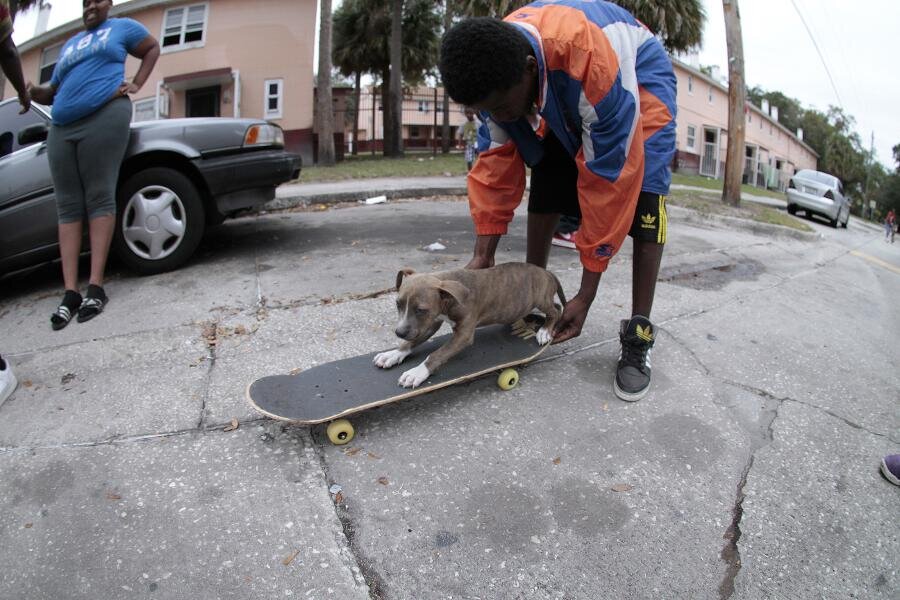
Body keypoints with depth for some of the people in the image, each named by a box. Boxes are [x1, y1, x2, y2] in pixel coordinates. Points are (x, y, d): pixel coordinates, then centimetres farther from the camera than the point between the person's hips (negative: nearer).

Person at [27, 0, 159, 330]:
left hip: (104, 117, -6)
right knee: (68, 206, -6)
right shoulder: (69, 45, 29)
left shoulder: (121, 27, 17)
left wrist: (135, 84, 7)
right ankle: (70, 293, -11)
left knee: (99, 198, -13)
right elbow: (55, 91, 29)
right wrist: (35, 91, 7)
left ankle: (96, 287, -16)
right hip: (61, 127, 6)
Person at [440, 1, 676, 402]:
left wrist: (586, 295, -32)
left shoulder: (597, 65, -44)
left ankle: (638, 336, -13)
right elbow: (495, 162, -18)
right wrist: (482, 256, -20)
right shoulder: (495, 67, -26)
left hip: (639, 79, -5)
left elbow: (607, 184, -39)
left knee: (642, 200, -20)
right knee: (544, 190, -7)